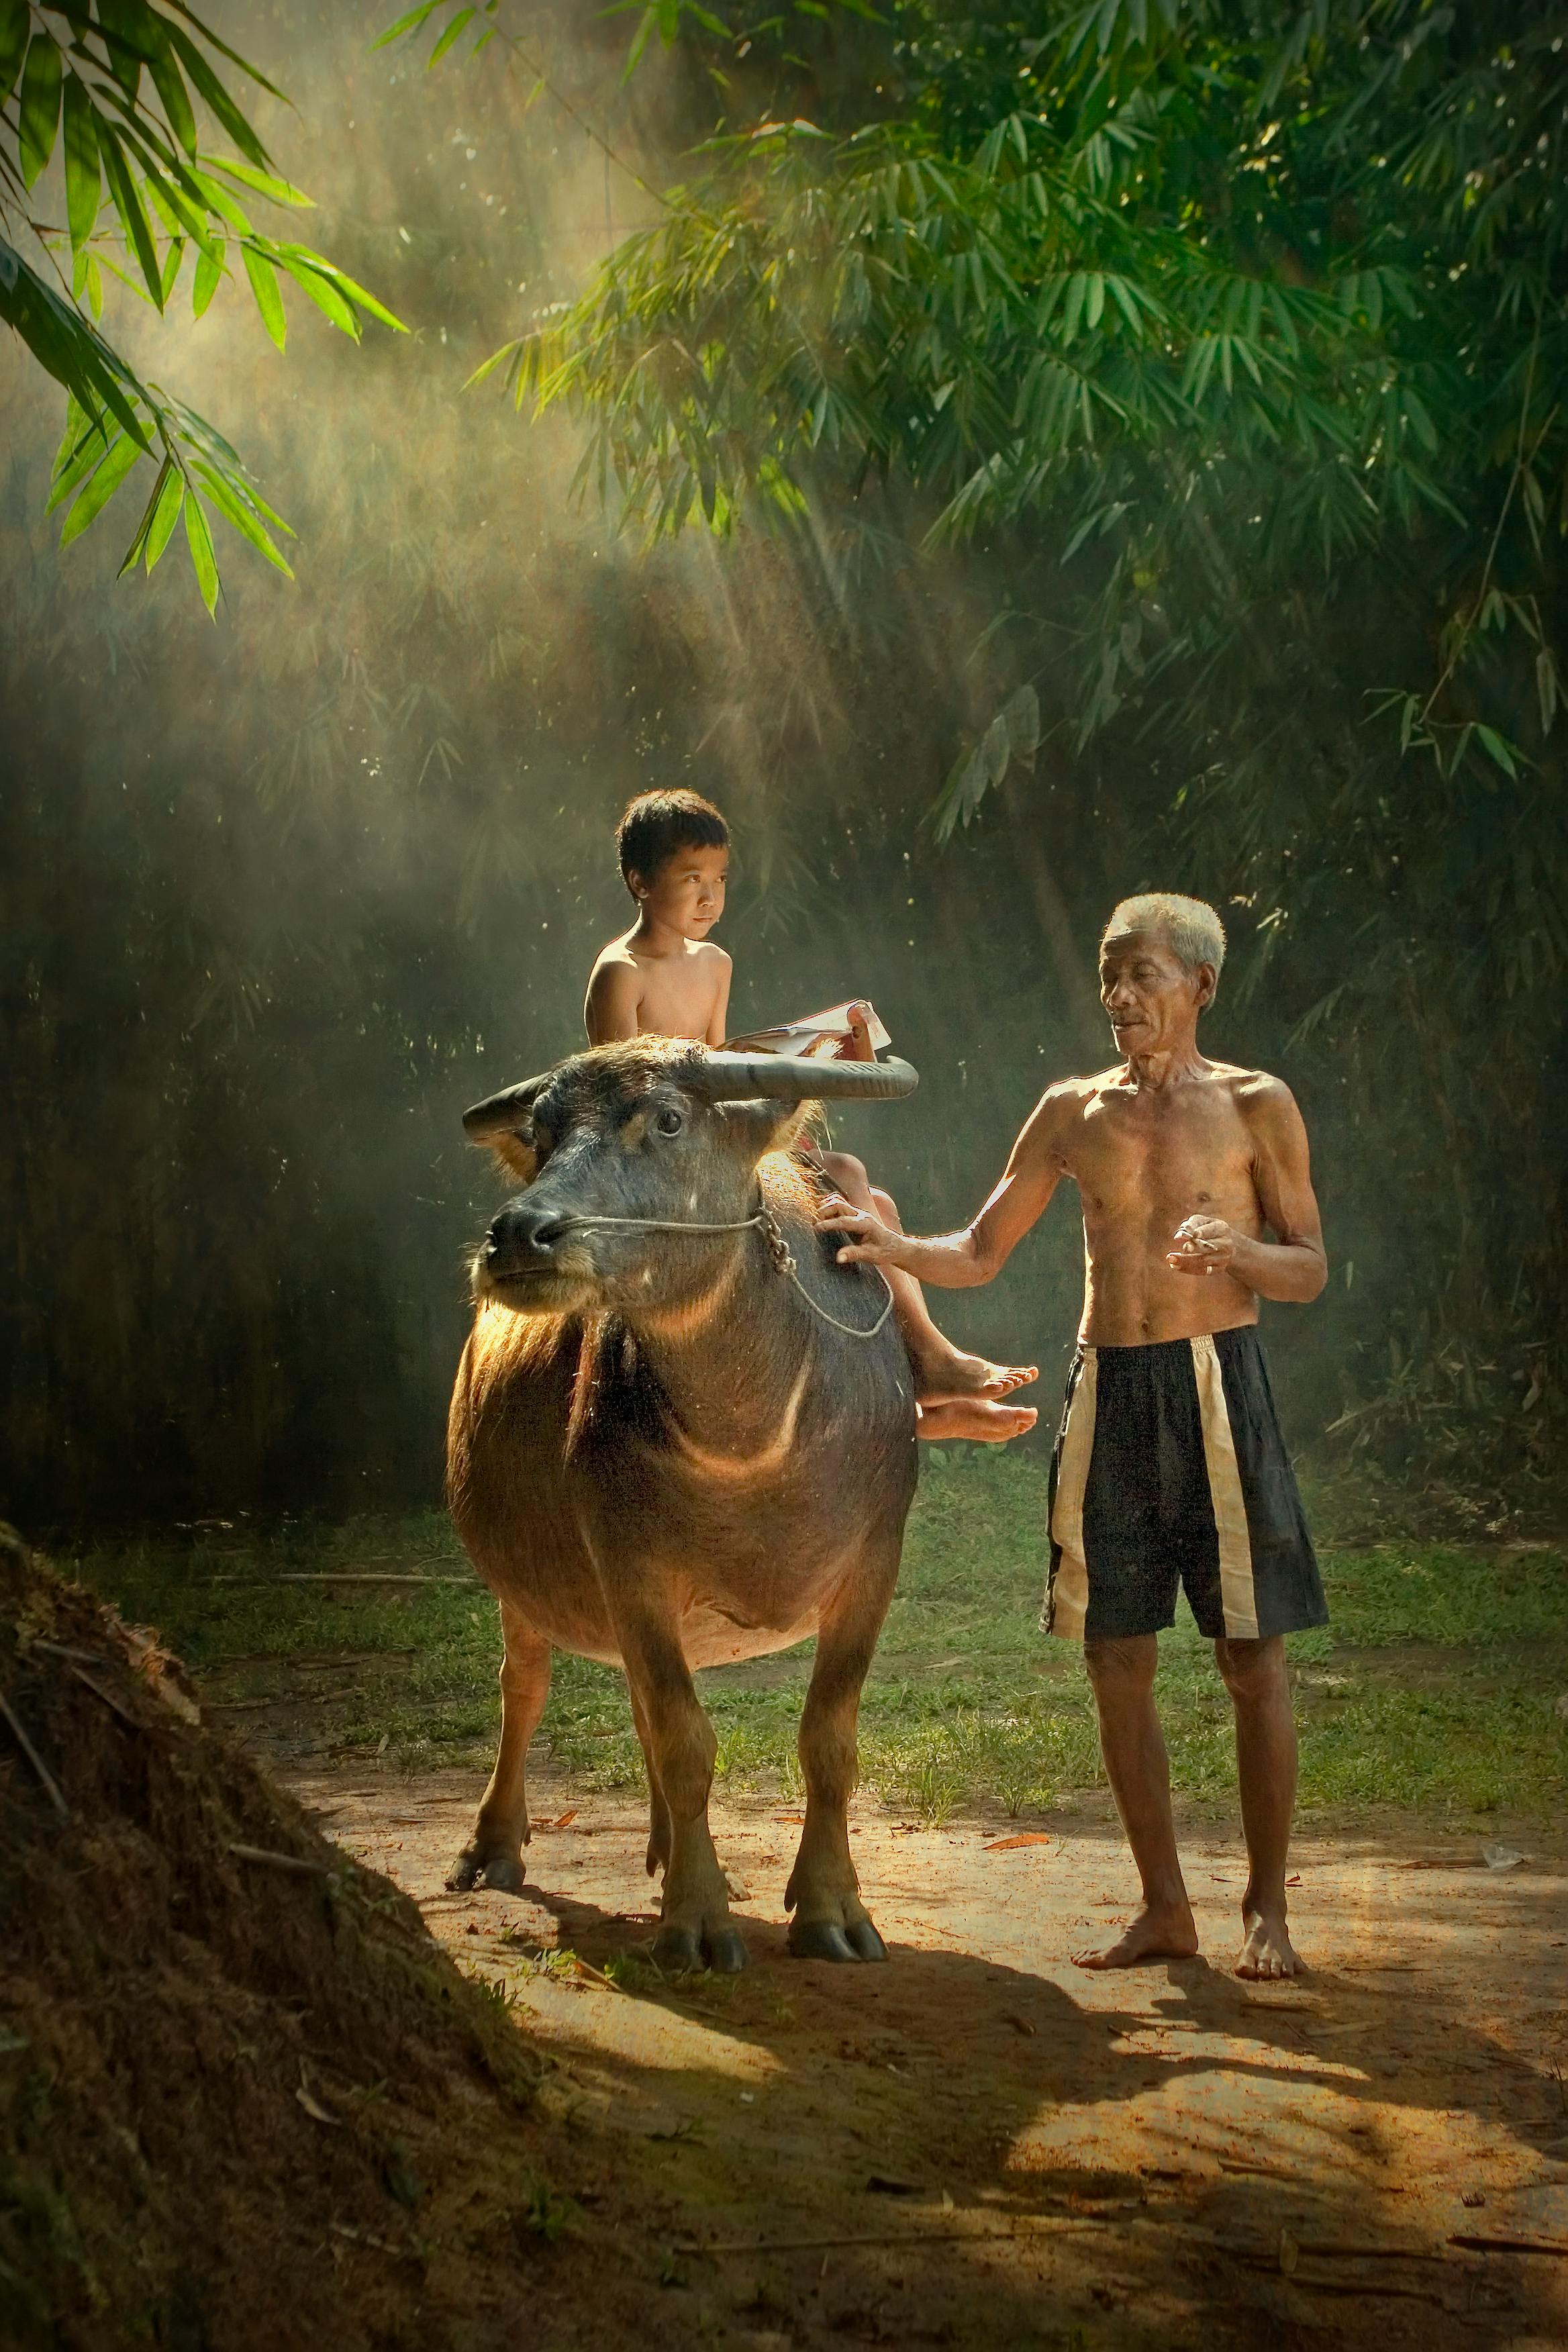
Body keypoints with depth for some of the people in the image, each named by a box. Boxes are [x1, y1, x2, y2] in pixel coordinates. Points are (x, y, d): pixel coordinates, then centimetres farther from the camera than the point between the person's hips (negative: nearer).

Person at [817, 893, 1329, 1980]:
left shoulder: (1254, 1105, 2)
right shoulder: (1073, 1111, 11)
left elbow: (1312, 1269, 3)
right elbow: (980, 1254, 12)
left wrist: (1236, 1249, -17)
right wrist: (892, 1248, -6)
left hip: (1220, 1384, -3)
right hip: (1108, 1394, 4)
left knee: (1253, 1659, -2)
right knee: (1117, 1664, 4)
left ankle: (1267, 1907, 10)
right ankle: (1166, 1907, 15)